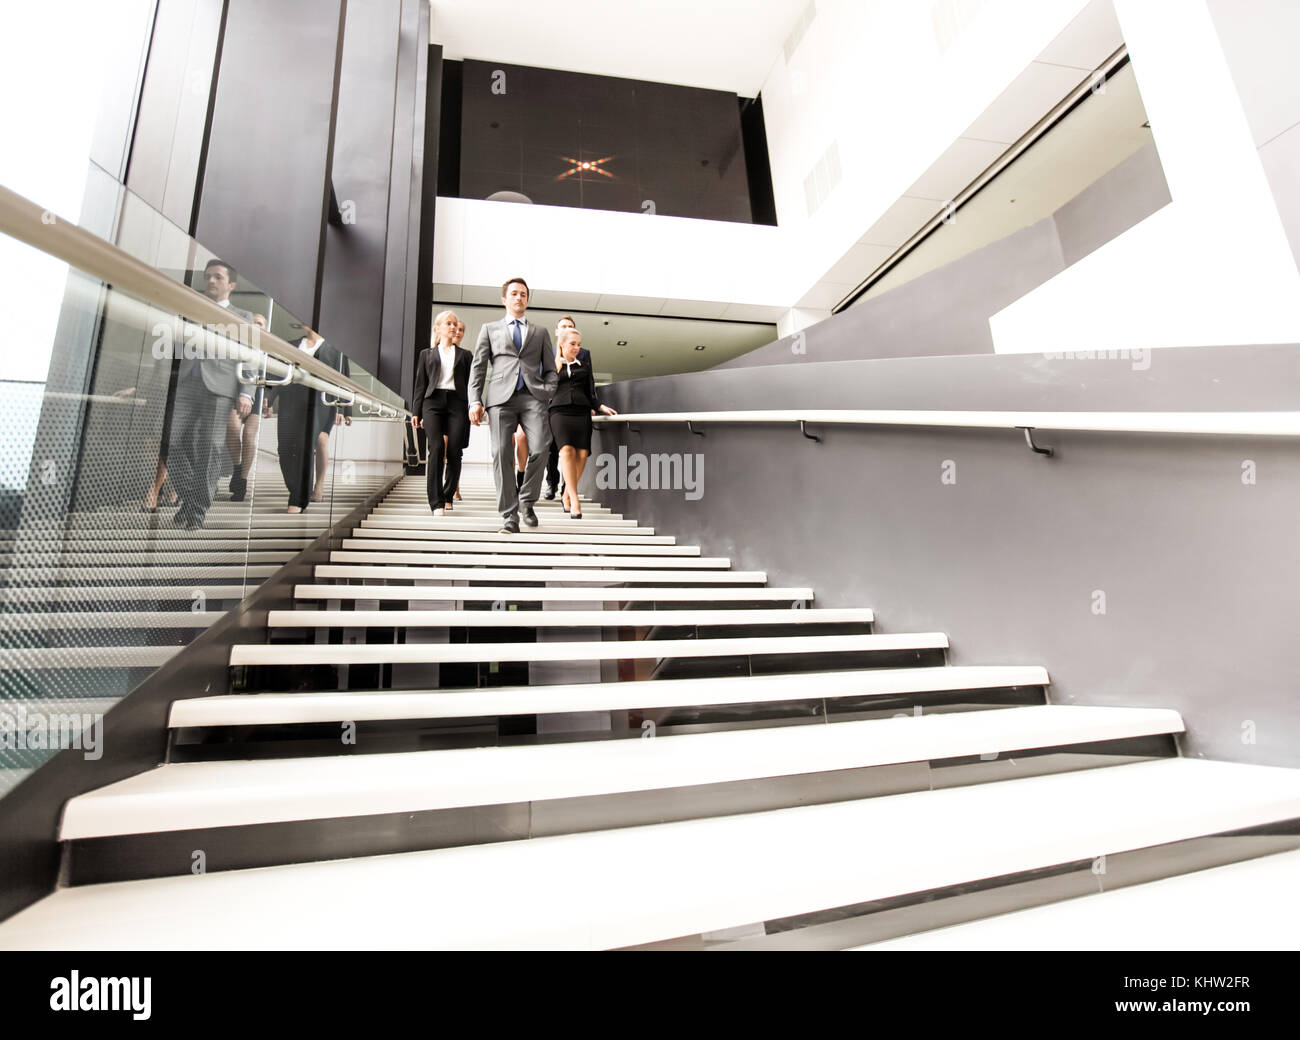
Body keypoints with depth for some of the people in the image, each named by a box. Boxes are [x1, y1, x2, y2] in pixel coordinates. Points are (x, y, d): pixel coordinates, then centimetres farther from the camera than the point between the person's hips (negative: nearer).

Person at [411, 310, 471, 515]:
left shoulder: (465, 355, 20)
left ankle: (448, 496, 13)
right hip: (433, 401, 0)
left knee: (454, 452, -7)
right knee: (437, 449, -15)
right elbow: (420, 385, 14)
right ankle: (436, 502, -15)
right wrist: (416, 412, 4)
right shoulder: (427, 354, 19)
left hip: (457, 403, 1)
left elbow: (471, 383, 12)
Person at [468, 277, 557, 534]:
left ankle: (526, 500, 0)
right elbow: (478, 367, 14)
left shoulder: (540, 332, 24)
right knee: (502, 454, -10)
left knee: (539, 447, -21)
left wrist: (546, 393, 2)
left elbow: (551, 370, 22)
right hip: (501, 397, 0)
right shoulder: (490, 329, 22)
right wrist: (475, 401, 1)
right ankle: (509, 516, -5)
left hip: (532, 396, 0)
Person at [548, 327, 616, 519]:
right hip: (559, 410, -3)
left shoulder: (584, 361, 22)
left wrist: (600, 406, 12)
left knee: (582, 453, -13)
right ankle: (575, 501, -29)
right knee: (567, 450, -23)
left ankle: (567, 494, 6)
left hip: (582, 411, 3)